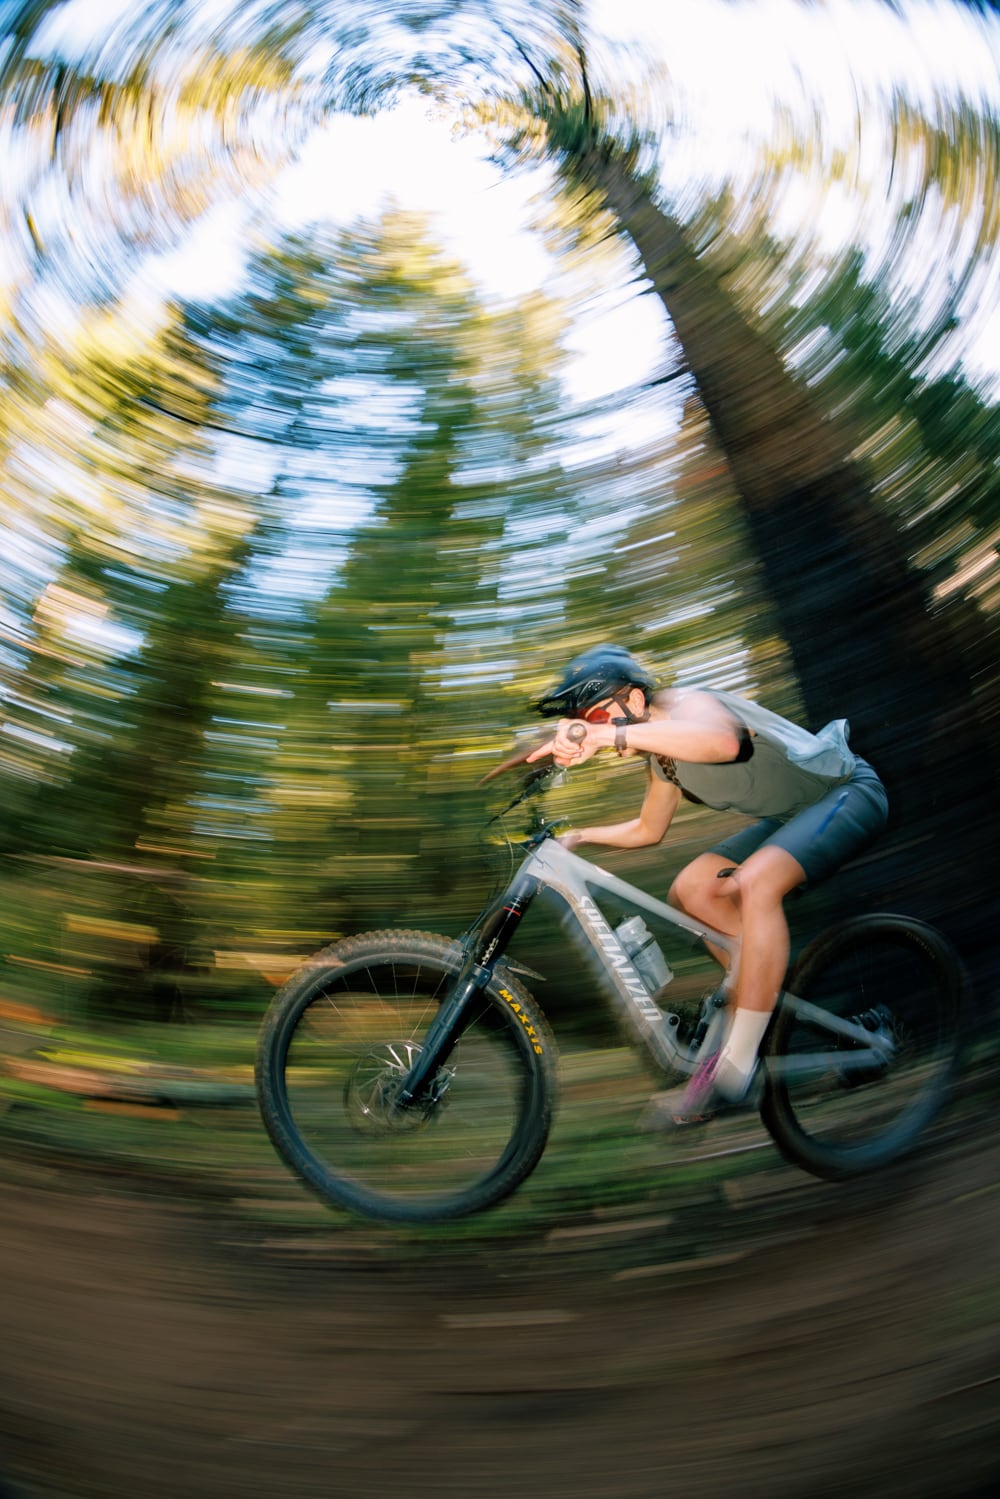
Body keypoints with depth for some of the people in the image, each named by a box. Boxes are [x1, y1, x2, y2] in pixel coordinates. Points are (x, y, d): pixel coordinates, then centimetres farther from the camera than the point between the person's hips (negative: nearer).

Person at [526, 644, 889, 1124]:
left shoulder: (689, 705, -23)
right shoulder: (662, 754, 5)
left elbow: (723, 742, -49)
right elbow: (647, 829, 21)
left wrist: (609, 734, -57)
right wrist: (575, 837, 7)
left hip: (850, 791, -9)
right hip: (794, 813, 9)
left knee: (756, 882, -32)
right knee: (691, 890, -4)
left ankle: (734, 1072, -31)